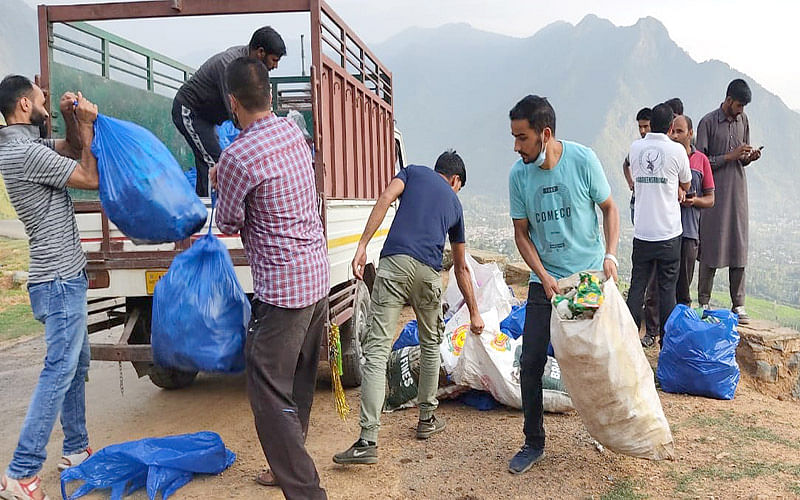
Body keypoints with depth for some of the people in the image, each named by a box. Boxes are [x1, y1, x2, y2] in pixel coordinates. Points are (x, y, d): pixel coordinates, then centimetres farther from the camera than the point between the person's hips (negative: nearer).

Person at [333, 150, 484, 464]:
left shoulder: (412, 172, 24)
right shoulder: (454, 203, 28)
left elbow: (385, 199, 0)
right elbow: (461, 268, 33)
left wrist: (362, 245, -6)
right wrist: (474, 313, 41)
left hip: (395, 263, -2)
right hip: (428, 273, 2)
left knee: (377, 349, -5)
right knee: (430, 345, 24)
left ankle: (368, 441, -10)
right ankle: (427, 419, 34)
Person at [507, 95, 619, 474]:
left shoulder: (583, 160, -13)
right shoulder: (518, 174, -7)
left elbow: (609, 208, 0)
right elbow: (521, 232, 0)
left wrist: (610, 254, -14)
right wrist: (544, 277, -11)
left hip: (590, 276, -1)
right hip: (545, 280, 2)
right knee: (531, 363, -1)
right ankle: (533, 443, 15)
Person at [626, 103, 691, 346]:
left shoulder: (635, 147, 3)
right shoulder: (677, 150, -6)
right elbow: (686, 185, 8)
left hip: (642, 232, 2)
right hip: (669, 233, -2)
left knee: (637, 286, 7)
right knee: (667, 289, 5)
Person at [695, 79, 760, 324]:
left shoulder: (743, 120, 12)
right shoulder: (708, 122, -5)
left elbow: (743, 158, 19)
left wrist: (749, 158, -2)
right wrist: (729, 157, -15)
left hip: (738, 192, 5)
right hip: (714, 194, -5)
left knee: (739, 247, 3)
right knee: (711, 247, -3)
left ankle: (738, 305, 9)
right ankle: (704, 303, 7)